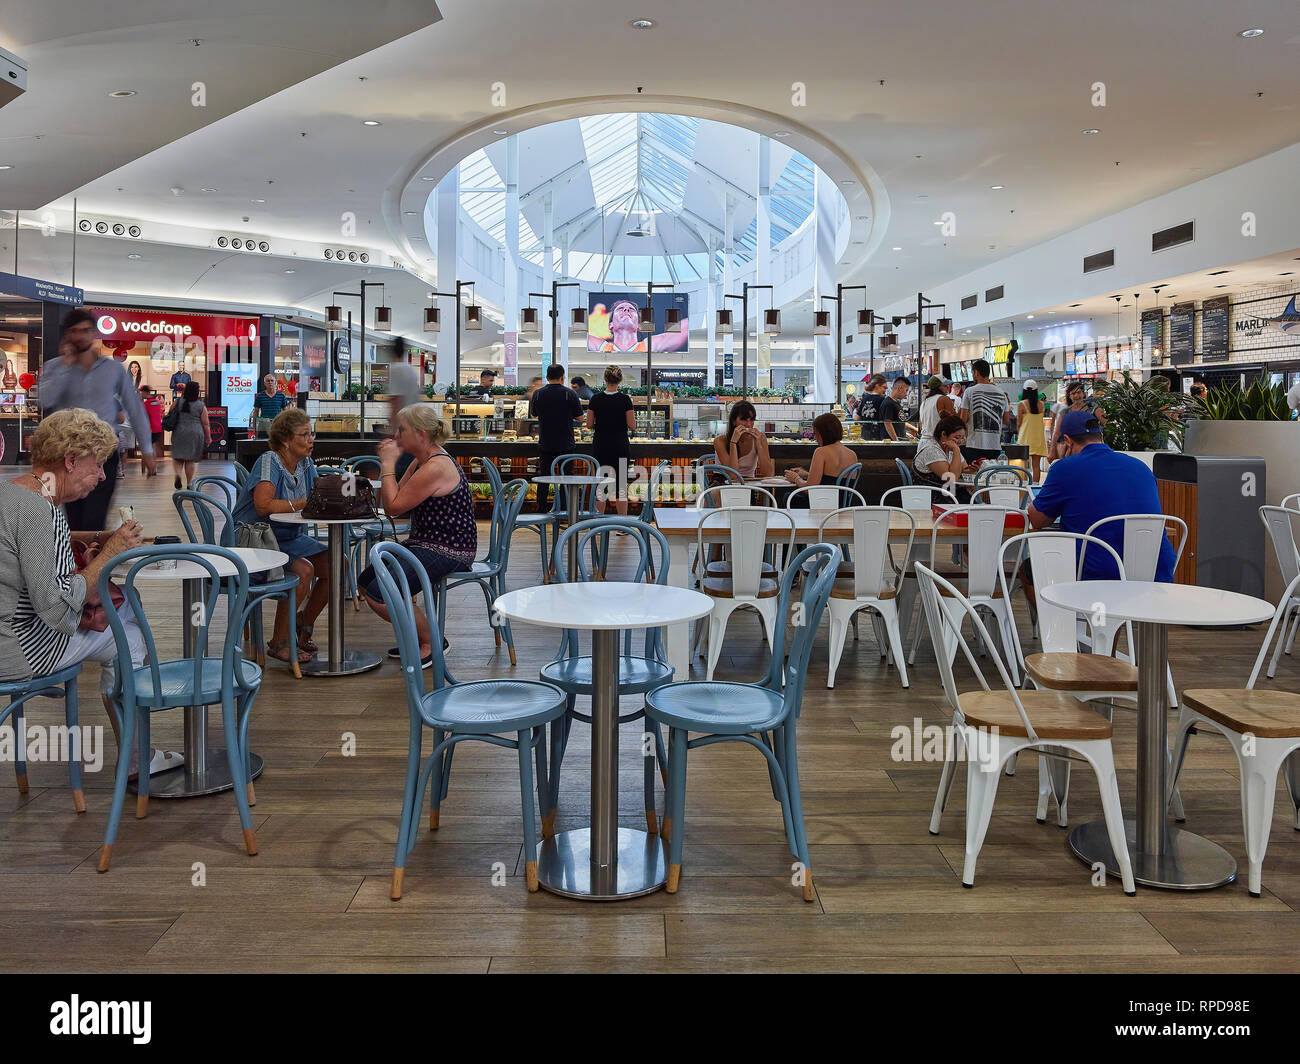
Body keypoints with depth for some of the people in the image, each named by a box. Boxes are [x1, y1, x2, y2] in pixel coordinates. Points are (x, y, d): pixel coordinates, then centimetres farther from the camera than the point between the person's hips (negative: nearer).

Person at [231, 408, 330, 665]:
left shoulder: (305, 463, 8)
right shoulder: (269, 462, -17)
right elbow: (263, 506, -30)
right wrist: (303, 504, -24)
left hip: (289, 538, 9)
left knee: (338, 563, -3)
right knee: (304, 569, -29)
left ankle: (302, 625, 13)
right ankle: (279, 642, -15)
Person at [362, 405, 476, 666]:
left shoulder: (436, 468, -21)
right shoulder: (421, 462, 11)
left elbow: (394, 507, -19)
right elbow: (393, 504, 10)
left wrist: (388, 464, -12)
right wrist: (388, 462, 2)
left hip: (448, 552, -11)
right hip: (423, 544, 11)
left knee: (379, 594, -21)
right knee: (365, 582, 13)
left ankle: (431, 643, -1)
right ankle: (418, 636, 20)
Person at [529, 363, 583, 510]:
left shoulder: (538, 394, -2)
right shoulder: (569, 394, -8)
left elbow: (533, 414, 12)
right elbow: (579, 417, -2)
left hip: (545, 444, 2)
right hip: (565, 444, -2)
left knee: (543, 479, 8)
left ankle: (541, 510, 9)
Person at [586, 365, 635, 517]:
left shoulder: (594, 399, -4)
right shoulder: (625, 399, -9)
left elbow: (589, 425, -2)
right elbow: (632, 426, -9)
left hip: (600, 446, 2)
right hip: (620, 447, -2)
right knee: (621, 485, 3)